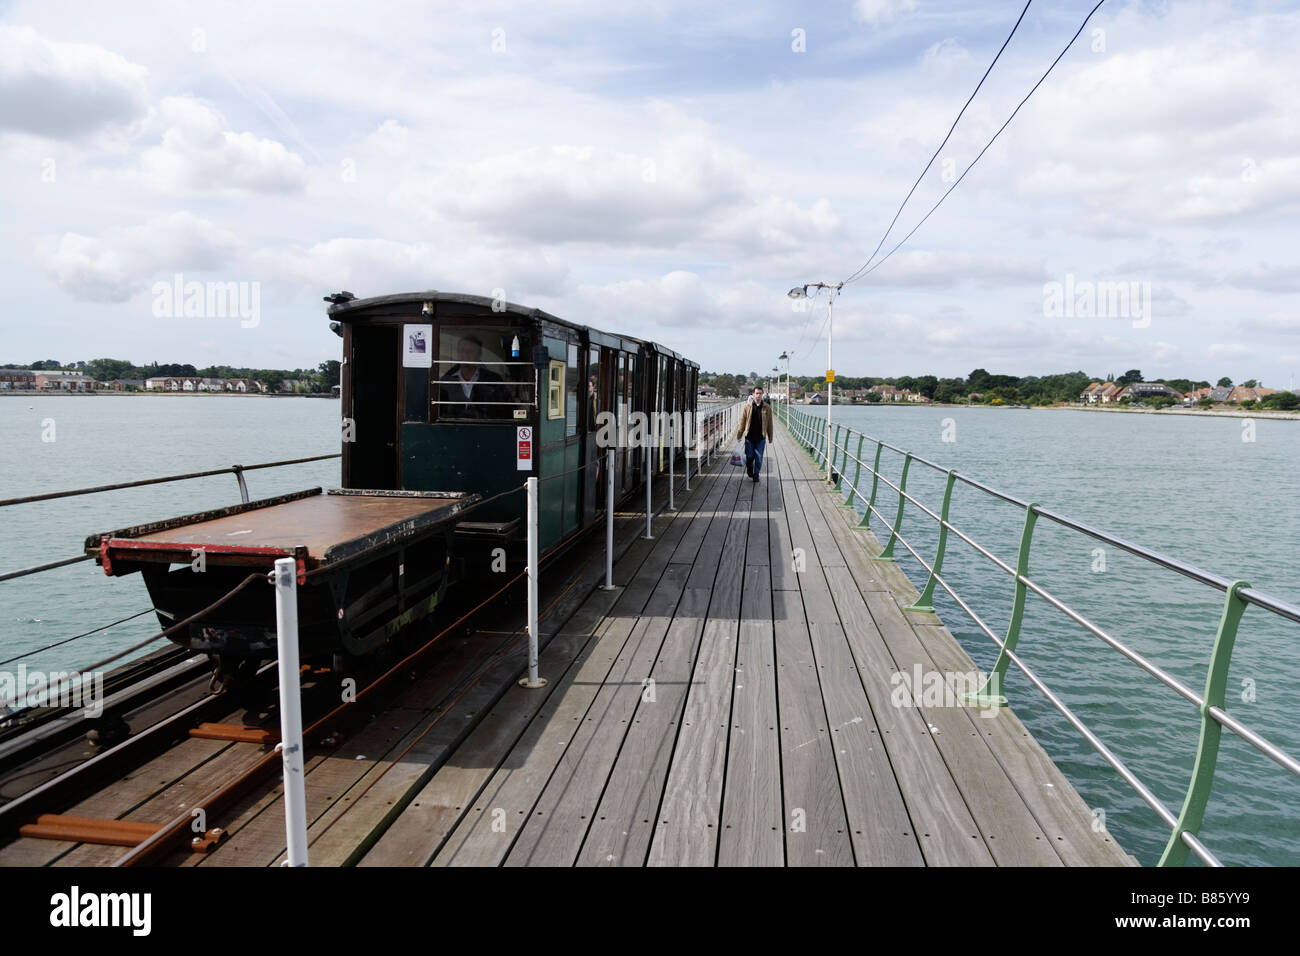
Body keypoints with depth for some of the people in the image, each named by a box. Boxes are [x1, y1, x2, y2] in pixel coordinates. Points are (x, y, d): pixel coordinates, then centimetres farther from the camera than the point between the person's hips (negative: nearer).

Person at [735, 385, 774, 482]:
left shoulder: (767, 408, -1)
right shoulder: (747, 406, -2)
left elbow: (769, 424, 5)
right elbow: (742, 422, 4)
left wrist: (770, 438, 6)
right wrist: (739, 435, 4)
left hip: (761, 438, 0)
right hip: (749, 437, 0)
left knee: (758, 458, 3)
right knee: (749, 457, 9)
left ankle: (756, 475, 19)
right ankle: (749, 473, 34)